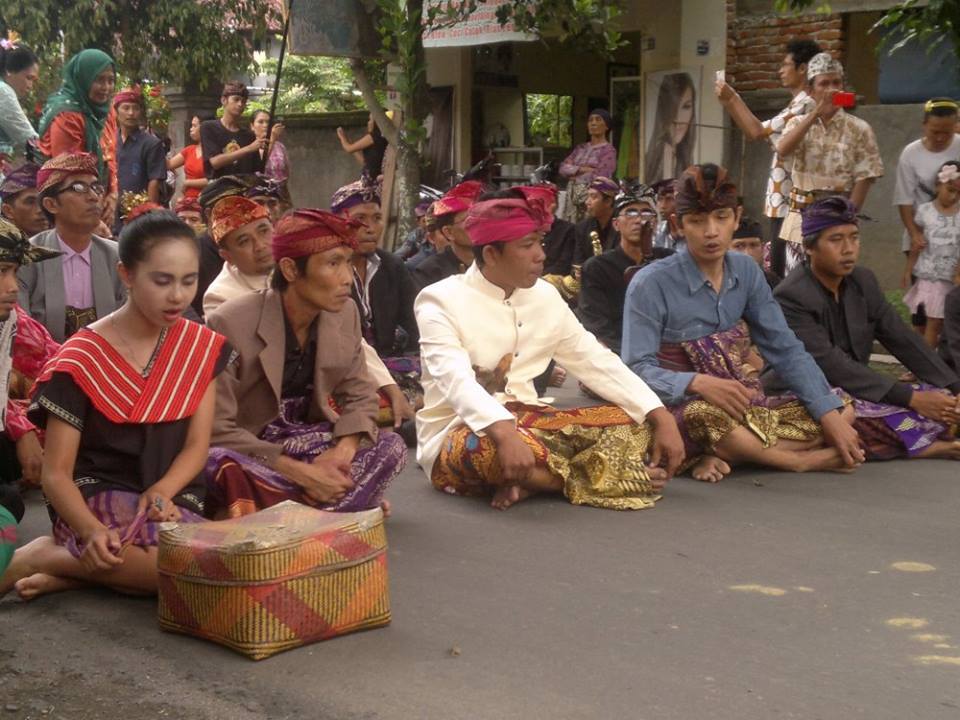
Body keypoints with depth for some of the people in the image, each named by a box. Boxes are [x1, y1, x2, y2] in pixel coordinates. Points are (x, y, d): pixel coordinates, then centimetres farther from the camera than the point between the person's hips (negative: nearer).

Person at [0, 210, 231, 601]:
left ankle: (65, 571, -16)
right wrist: (91, 531, -29)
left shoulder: (202, 347, 6)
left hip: (171, 501, 5)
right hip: (97, 499, -5)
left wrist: (162, 491, -17)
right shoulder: (80, 361, -8)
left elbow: (197, 445, 5)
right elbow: (56, 472, -9)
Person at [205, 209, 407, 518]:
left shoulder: (344, 313, -4)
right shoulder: (231, 324, -22)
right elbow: (216, 431, -23)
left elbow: (359, 395, 3)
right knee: (216, 462, -38)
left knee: (390, 447, -17)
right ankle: (353, 498, -23)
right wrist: (300, 472, -28)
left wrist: (342, 452, -20)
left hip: (304, 440, 5)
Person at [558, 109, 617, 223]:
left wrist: (574, 171, 1)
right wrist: (582, 169, -9)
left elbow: (599, 177, -12)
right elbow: (563, 168, 7)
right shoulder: (580, 148, 17)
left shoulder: (608, 150, -2)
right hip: (572, 197, 6)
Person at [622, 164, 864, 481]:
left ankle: (722, 456, -20)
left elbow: (785, 349, 3)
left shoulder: (745, 271, 4)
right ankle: (802, 460, -17)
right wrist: (698, 383, -35)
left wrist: (831, 414, -8)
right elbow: (637, 369, -18)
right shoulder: (651, 284, -13)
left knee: (844, 415, -4)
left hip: (743, 406, 7)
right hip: (683, 409, -6)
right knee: (703, 414, -40)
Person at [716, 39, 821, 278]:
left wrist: (733, 98, -7)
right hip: (784, 203, 10)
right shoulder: (798, 104, 19)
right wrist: (728, 103, 14)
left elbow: (758, 131, -17)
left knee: (783, 273, -8)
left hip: (791, 205, -10)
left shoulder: (805, 104, -15)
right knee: (782, 271, 13)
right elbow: (754, 133, 22)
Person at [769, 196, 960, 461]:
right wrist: (910, 398, -26)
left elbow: (903, 340, 6)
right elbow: (832, 367, -24)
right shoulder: (791, 298, -18)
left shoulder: (863, 282, 6)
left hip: (852, 394, 7)